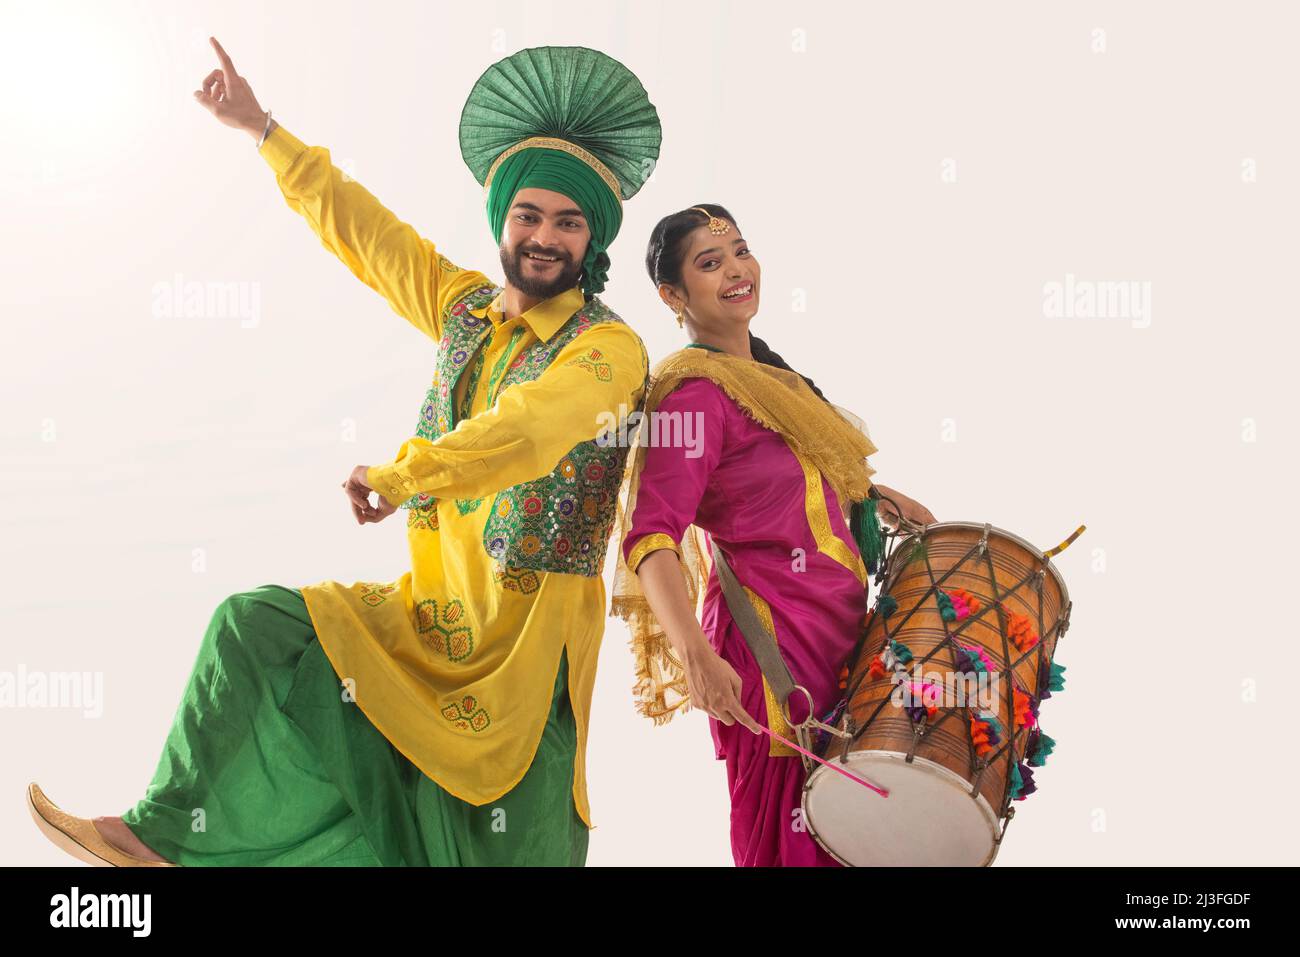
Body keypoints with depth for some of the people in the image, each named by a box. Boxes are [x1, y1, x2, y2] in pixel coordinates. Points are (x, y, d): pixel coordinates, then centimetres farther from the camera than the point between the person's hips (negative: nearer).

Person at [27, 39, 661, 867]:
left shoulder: (610, 349, -11)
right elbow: (361, 227, 14)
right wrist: (261, 128, 18)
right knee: (257, 628, -5)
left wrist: (402, 478, -35)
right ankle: (164, 835, 0)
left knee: (504, 841, -2)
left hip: (530, 635, -6)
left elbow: (527, 431, -29)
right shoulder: (465, 308, 8)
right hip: (429, 611, 6)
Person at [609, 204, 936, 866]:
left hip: (831, 625, 9)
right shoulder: (694, 392, -17)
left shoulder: (764, 369, 12)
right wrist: (697, 656, -37)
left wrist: (871, 495, 19)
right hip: (774, 634, -9)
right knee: (792, 839, 0)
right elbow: (652, 538, -26)